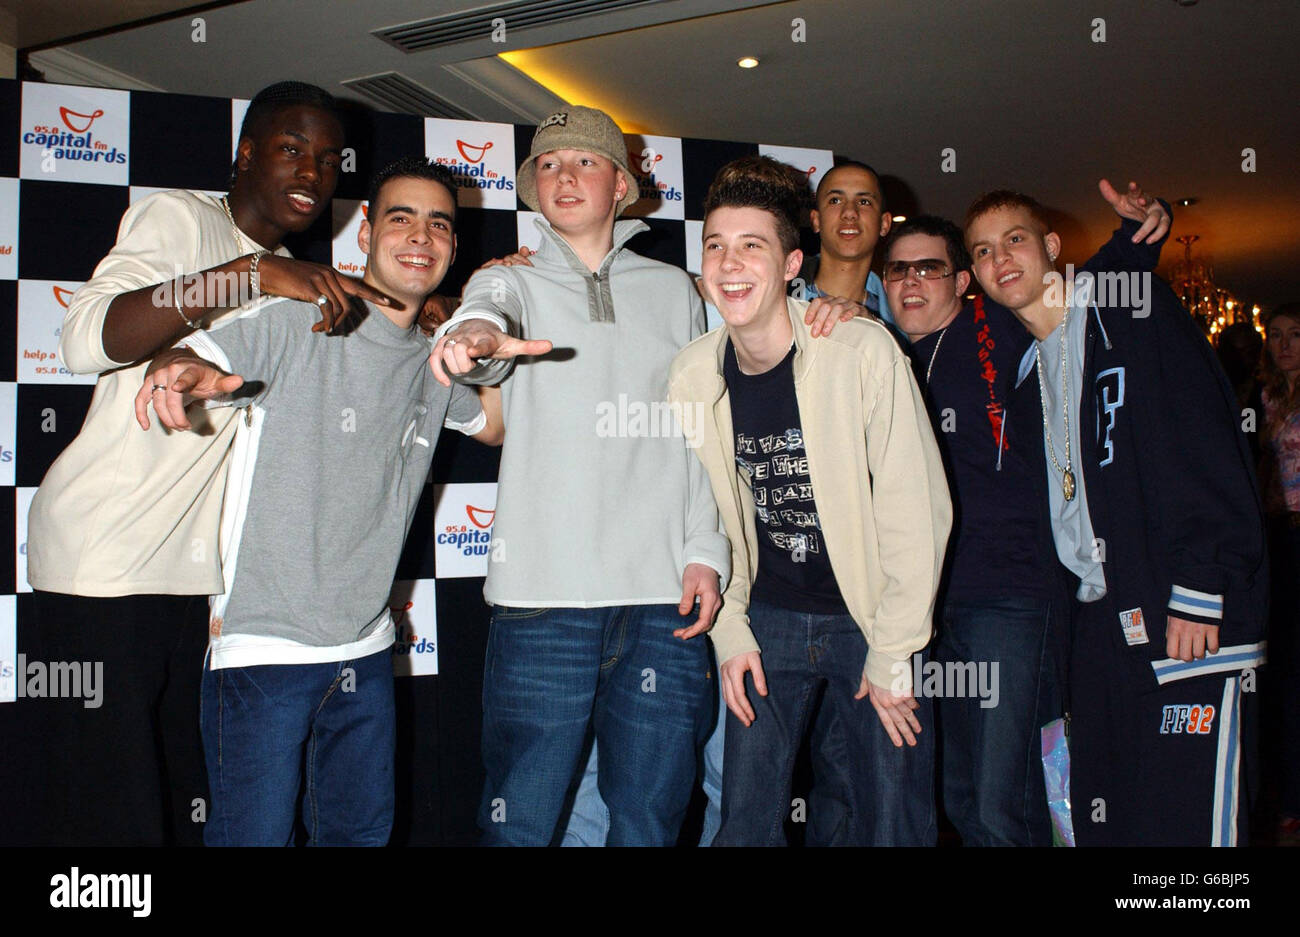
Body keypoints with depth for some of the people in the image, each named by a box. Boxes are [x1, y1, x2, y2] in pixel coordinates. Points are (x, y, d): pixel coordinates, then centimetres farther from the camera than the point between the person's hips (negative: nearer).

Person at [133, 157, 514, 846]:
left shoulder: (436, 364, 8)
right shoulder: (295, 324, -9)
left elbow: (494, 427, 25)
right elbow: (196, 362, -21)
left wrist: (506, 354, 8)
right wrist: (181, 366, -44)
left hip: (366, 652, 6)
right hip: (261, 648, -5)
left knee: (363, 832, 18)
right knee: (256, 835, 1)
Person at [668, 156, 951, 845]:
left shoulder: (864, 352, -18)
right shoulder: (692, 373, -5)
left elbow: (916, 508, -15)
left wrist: (892, 654, -13)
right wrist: (731, 632, 1)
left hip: (871, 619, -3)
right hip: (769, 621, 3)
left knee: (890, 826, 4)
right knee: (746, 821, 9)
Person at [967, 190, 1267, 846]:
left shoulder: (1136, 312, -2)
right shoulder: (1029, 371, 18)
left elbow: (1209, 452, -11)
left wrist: (1200, 591, -17)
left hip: (1187, 621, -6)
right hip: (1096, 621, 7)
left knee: (1187, 822, -8)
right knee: (1099, 819, 9)